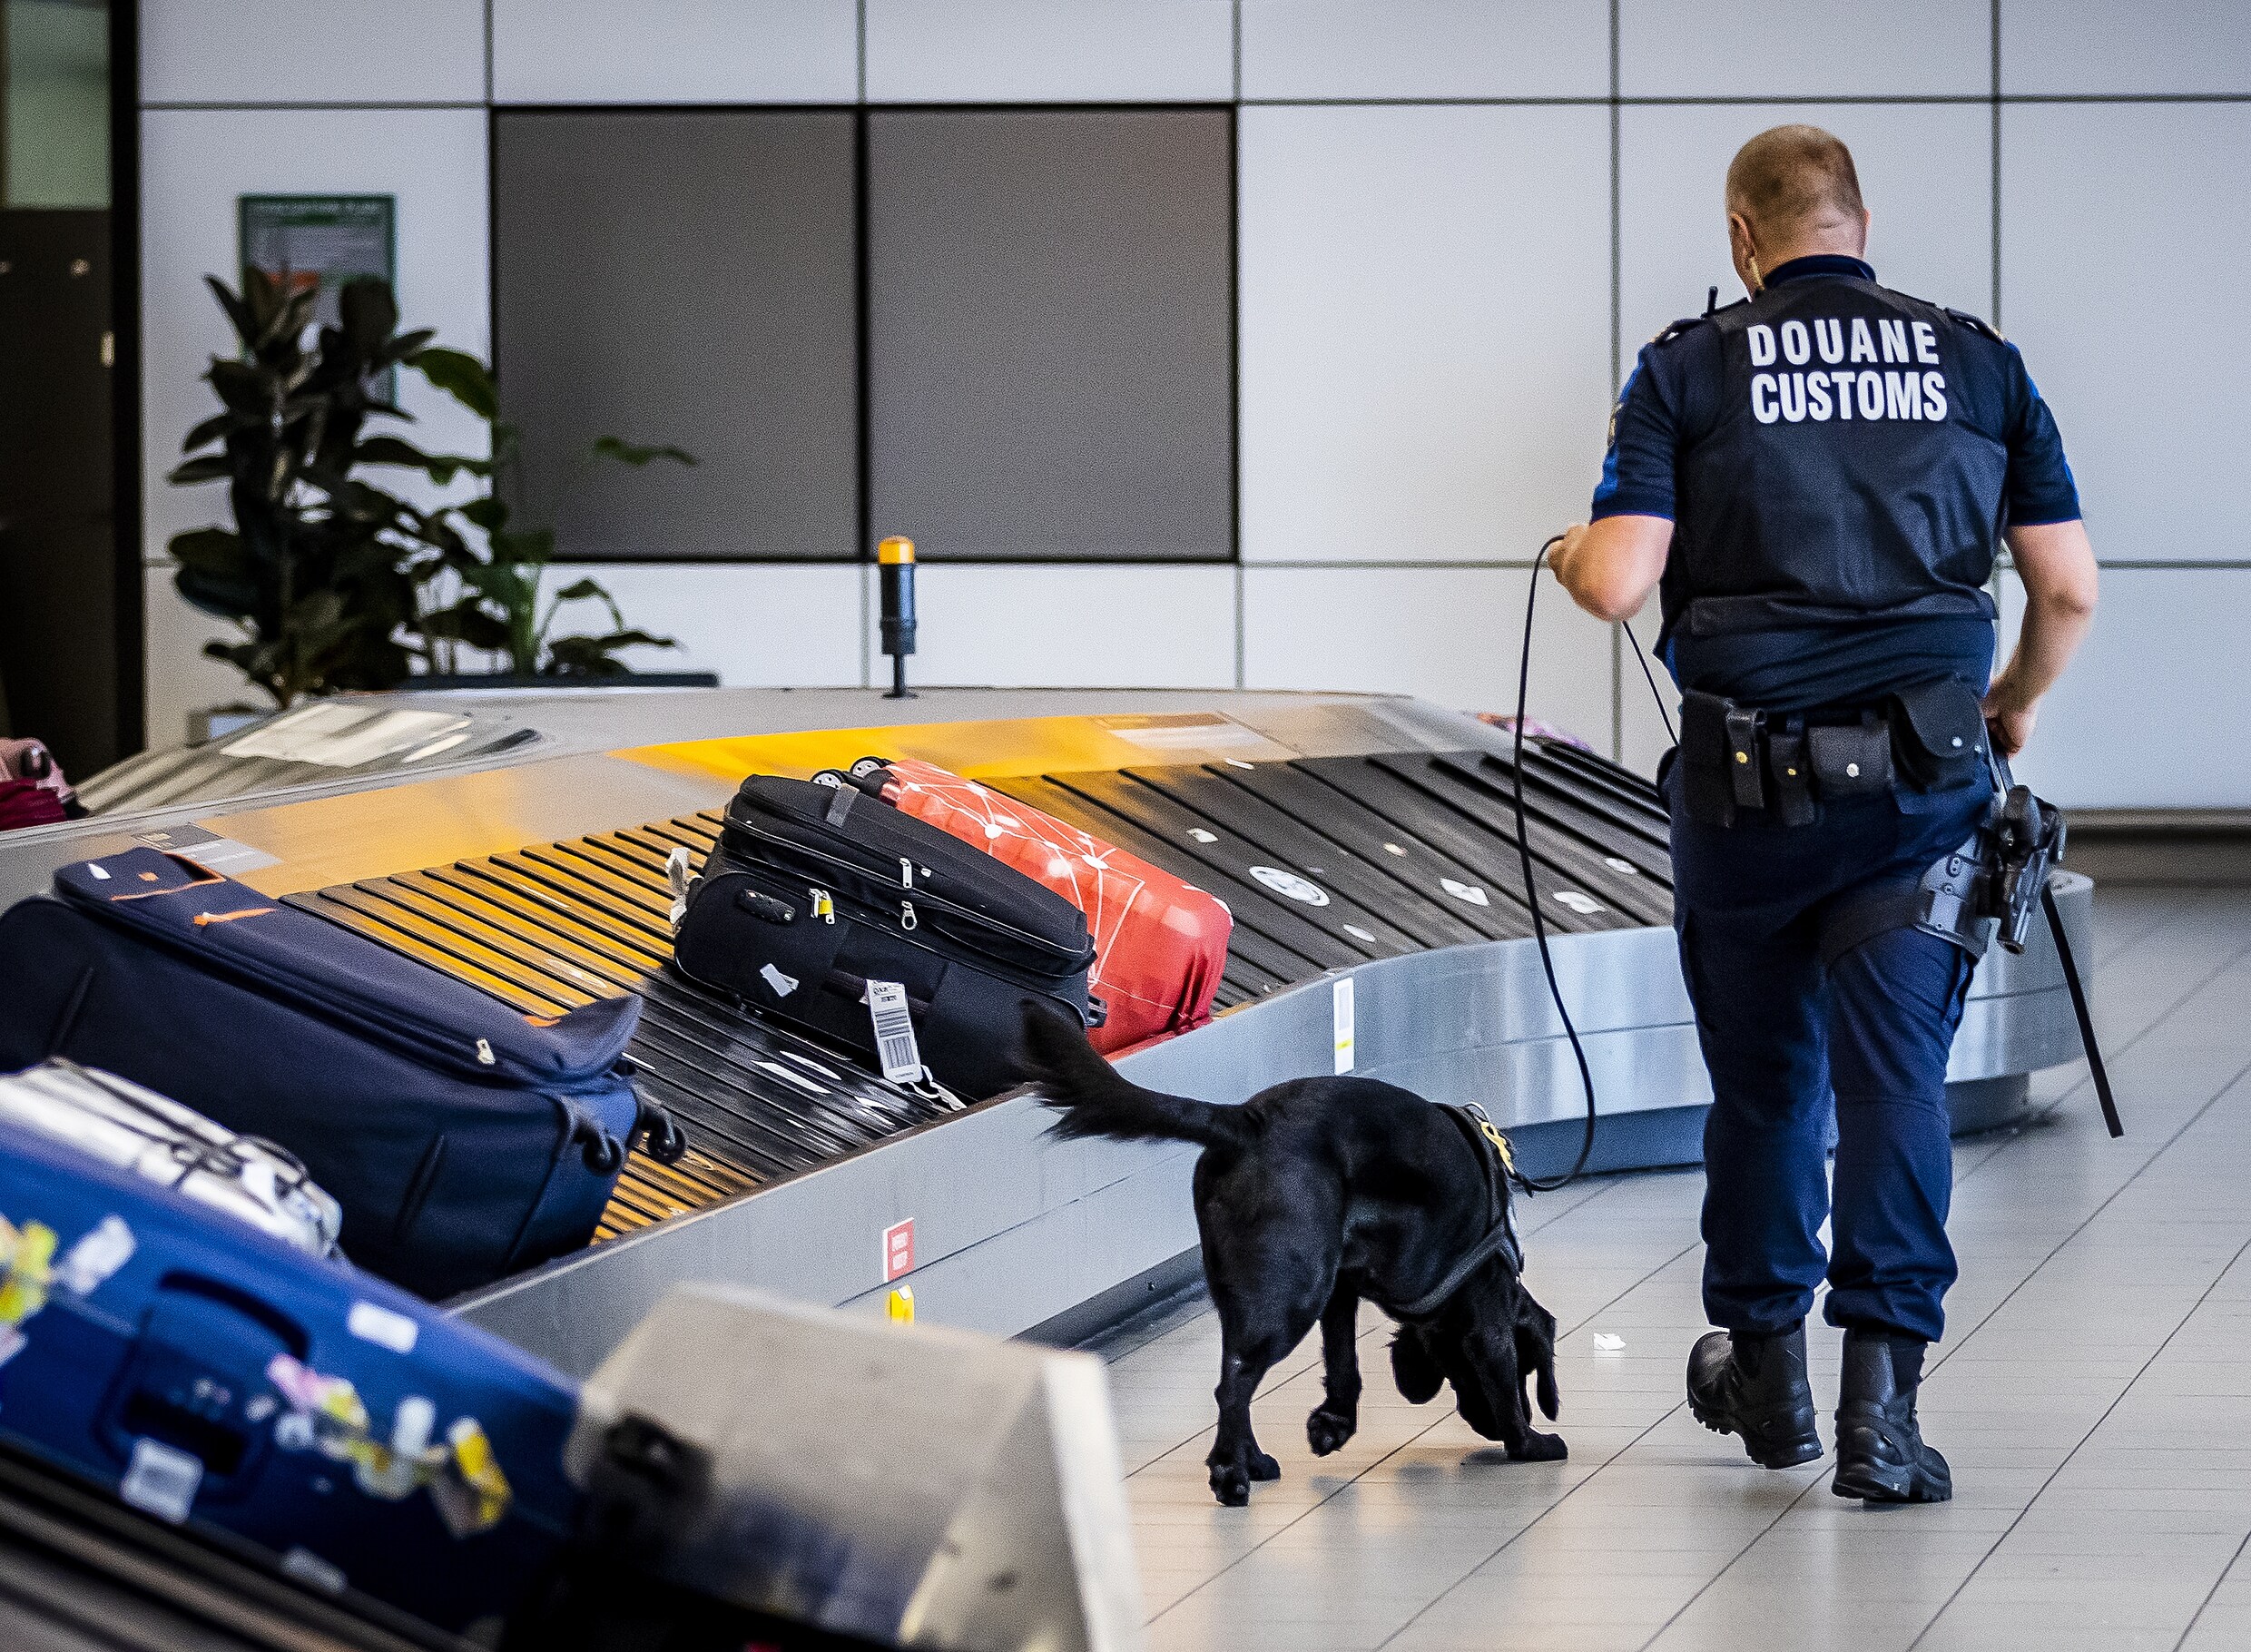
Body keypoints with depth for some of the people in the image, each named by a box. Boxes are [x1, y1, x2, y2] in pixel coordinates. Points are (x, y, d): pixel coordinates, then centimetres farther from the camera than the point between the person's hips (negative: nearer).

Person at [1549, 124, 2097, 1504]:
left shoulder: (1688, 370, -2)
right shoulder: (1979, 364, 5)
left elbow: (1619, 582, -10)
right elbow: (2070, 587, 3)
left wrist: (1570, 553, 14)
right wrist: (2015, 707, 22)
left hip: (1749, 781, 0)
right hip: (1924, 776, 0)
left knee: (1762, 1075, 15)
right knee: (1896, 1074, -2)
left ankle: (1765, 1364, 30)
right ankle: (1882, 1397, -13)